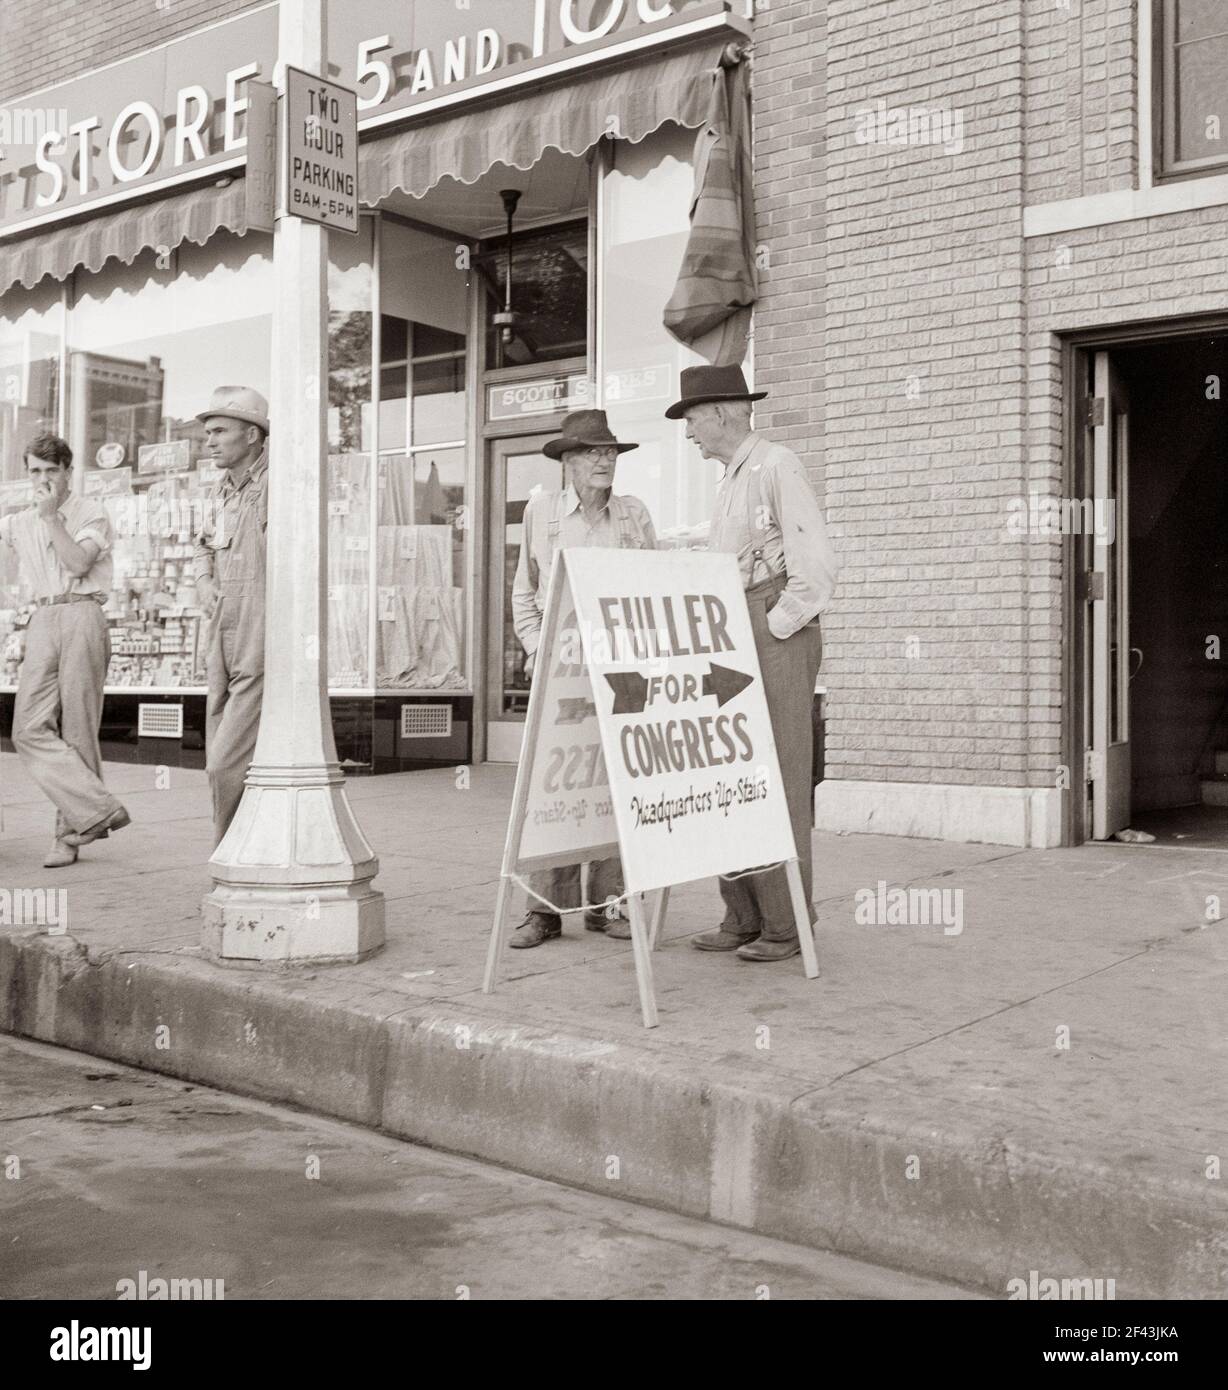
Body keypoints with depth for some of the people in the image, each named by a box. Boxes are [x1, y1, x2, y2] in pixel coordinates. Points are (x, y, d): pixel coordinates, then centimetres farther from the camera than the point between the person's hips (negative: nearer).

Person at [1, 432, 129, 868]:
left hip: (81, 616, -4)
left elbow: (79, 562, -7)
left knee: (77, 730, -5)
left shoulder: (92, 512, 6)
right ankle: (99, 809, -12)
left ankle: (70, 834, 0)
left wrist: (51, 517, -4)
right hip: (42, 621, 4)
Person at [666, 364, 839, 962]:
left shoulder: (777, 465, -8)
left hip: (777, 640, -9)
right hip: (737, 646, 9)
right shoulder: (731, 481, 21)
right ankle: (745, 918, 12)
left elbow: (817, 565, -17)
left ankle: (787, 926, 0)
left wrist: (774, 631, -15)